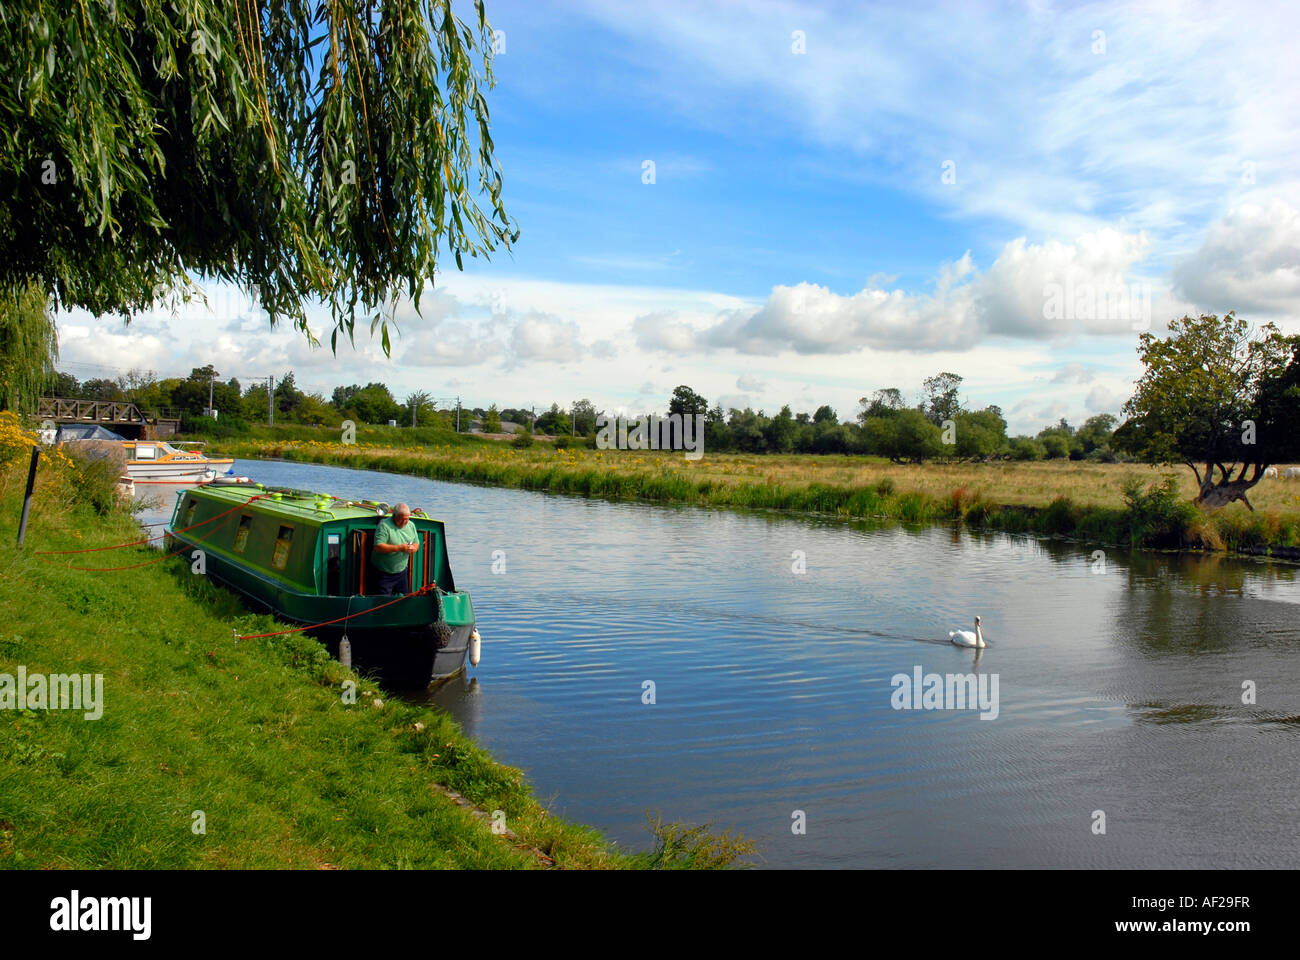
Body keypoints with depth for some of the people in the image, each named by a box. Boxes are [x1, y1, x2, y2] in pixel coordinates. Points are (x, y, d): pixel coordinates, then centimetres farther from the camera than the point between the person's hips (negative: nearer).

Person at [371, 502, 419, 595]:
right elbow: (378, 547, -24)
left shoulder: (411, 525, 6)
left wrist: (413, 548, -10)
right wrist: (399, 548, -27)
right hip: (384, 573, -6)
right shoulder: (384, 525, -15)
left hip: (401, 572, 6)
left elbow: (416, 543, 15)